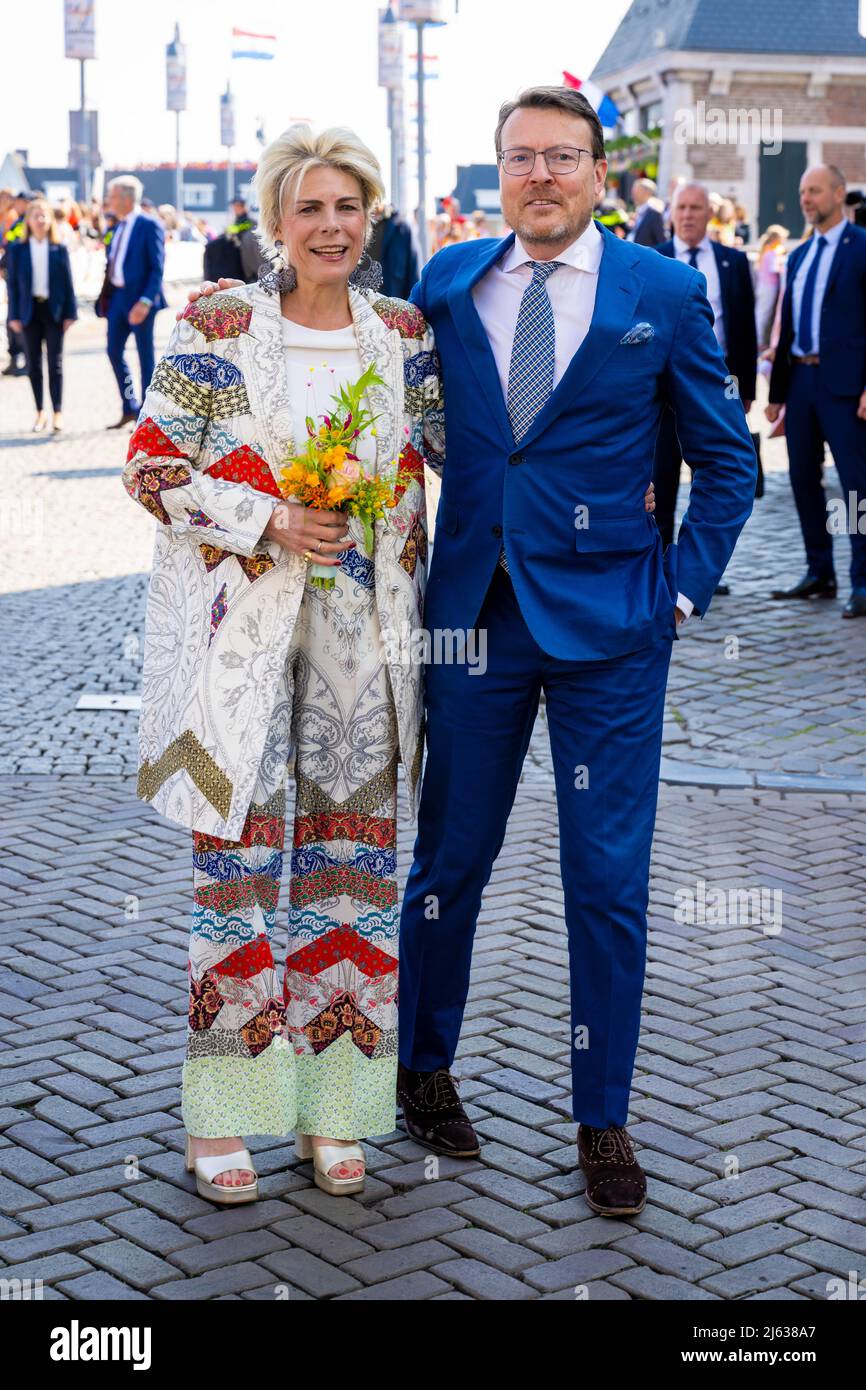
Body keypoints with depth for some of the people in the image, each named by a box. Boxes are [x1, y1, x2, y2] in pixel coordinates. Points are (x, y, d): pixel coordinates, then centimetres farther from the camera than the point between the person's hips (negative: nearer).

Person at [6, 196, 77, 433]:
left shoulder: (59, 249, 0)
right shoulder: (17, 250, 0)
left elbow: (68, 282, 1)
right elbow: (12, 284, 2)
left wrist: (70, 313, -4)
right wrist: (14, 316, -3)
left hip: (54, 310, -1)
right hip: (30, 310, 1)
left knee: (55, 362, 2)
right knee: (33, 363, 6)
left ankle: (58, 413, 6)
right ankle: (40, 412, 16)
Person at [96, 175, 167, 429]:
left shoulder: (149, 226, -10)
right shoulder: (118, 227, 12)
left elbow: (157, 268, -14)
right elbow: (112, 263, 17)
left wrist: (145, 302, -22)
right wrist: (105, 296, 8)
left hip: (139, 299, -8)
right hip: (117, 296, 8)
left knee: (145, 356, 1)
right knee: (114, 352, 9)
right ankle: (130, 409, 21)